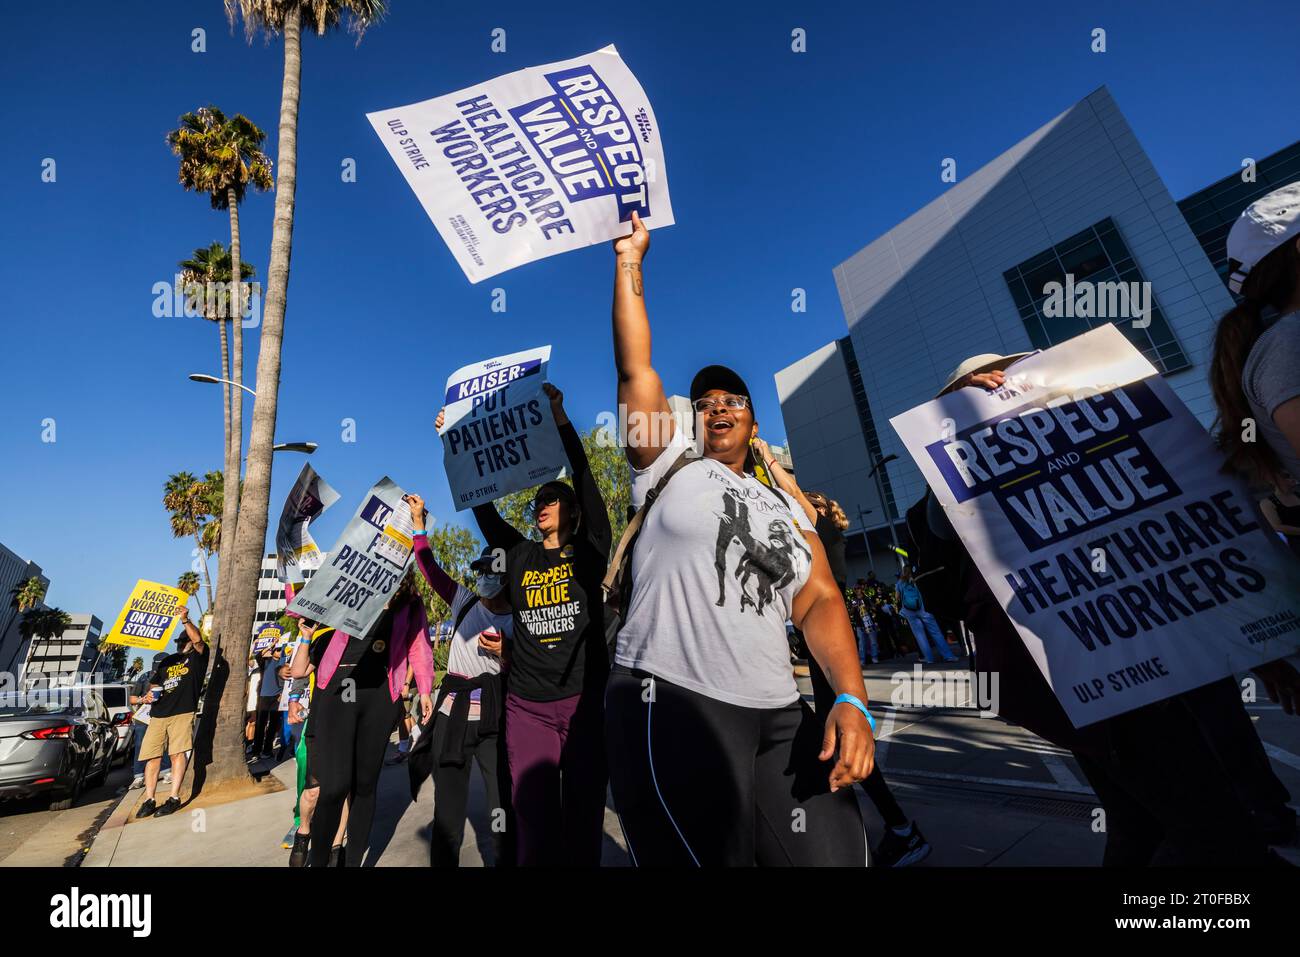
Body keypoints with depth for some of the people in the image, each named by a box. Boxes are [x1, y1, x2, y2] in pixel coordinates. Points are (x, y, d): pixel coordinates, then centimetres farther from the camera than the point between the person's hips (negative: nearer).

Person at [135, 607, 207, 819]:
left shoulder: (197, 657, 6)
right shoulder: (167, 661, 24)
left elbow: (198, 639, -15)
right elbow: (154, 684, 28)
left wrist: (184, 620, -26)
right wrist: (150, 694, 4)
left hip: (183, 713, -5)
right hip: (158, 714, 5)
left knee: (178, 753, -9)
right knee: (153, 756, 2)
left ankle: (174, 799, -4)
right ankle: (149, 800, 10)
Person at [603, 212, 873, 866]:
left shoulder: (786, 508, 17)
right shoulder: (672, 466, 7)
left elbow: (819, 602, 8)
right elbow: (635, 369, 0)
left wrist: (851, 701, -6)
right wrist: (629, 263, 5)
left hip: (778, 714, 4)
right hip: (671, 702, -4)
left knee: (833, 853, -3)